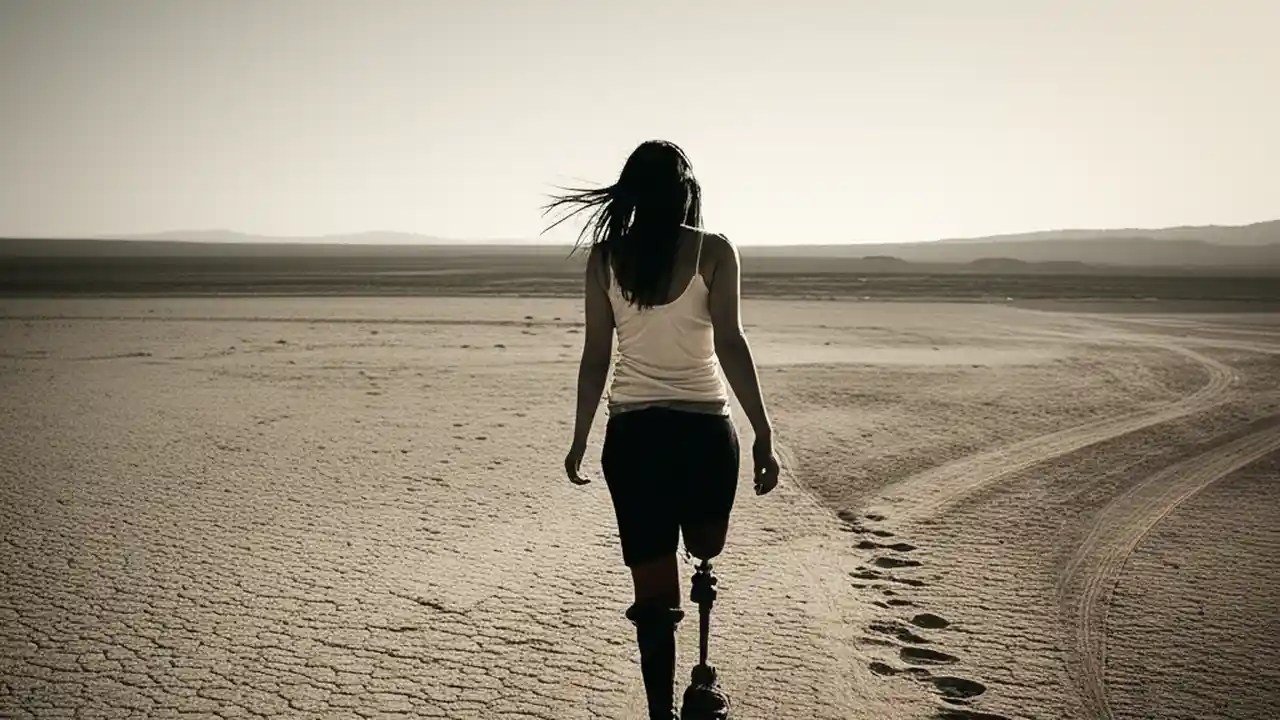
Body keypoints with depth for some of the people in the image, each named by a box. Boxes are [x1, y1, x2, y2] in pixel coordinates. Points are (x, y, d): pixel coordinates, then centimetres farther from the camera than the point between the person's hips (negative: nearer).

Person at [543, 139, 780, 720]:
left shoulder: (604, 257, 3)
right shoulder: (713, 251, -3)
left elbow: (595, 356, 3)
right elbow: (731, 346, -10)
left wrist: (580, 439, 11)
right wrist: (763, 433, -7)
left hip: (630, 431, 2)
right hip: (704, 427, -1)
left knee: (652, 593, 7)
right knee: (705, 548, 27)